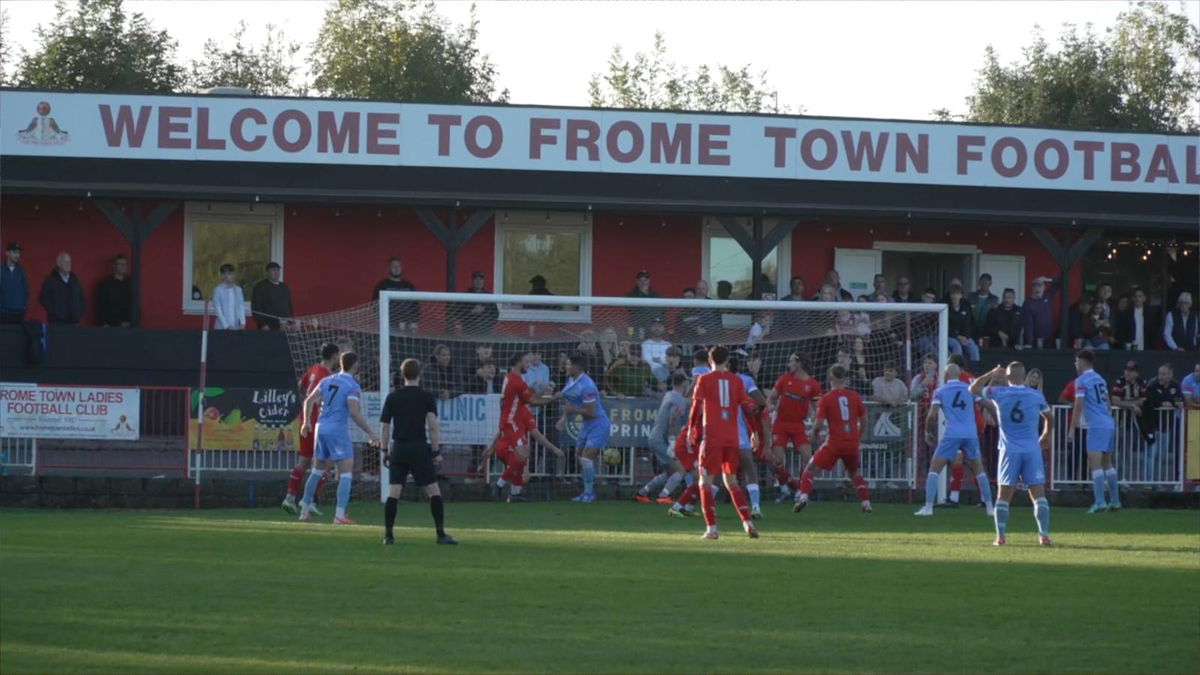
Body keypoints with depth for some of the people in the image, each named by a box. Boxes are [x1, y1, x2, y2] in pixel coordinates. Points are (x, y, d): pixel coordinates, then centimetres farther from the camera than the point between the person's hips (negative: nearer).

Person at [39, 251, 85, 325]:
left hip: (72, 320, 4)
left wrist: (80, 313, 9)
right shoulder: (50, 280, 0)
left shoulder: (75, 280, 15)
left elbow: (81, 298, 21)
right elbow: (44, 298, -4)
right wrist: (53, 312, -10)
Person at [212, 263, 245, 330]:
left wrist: (242, 323, -6)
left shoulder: (238, 289, 8)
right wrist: (226, 326, -12)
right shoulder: (218, 290, -3)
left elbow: (241, 307, 7)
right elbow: (218, 309, -6)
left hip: (236, 327, 3)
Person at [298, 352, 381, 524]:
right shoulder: (352, 386, -10)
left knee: (318, 469, 21)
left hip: (321, 428, 7)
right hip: (338, 430, -7)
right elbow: (354, 413, -19)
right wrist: (370, 433, -14)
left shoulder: (327, 381, 10)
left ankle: (305, 510, 26)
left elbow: (309, 401, 11)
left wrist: (307, 422, 23)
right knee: (346, 471, -5)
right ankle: (339, 515, -14)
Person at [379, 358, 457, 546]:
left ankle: (388, 535, -3)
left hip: (398, 448, 3)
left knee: (393, 493, 2)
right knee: (434, 491, 2)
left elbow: (384, 426, 7)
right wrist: (437, 451, -2)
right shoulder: (427, 397, -1)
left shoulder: (393, 398, 6)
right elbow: (433, 426, -7)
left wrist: (384, 451, 17)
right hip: (419, 449, -3)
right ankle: (441, 534, -1)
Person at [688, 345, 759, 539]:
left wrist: (691, 429, 4)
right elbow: (748, 407, 6)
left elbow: (696, 406, -6)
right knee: (731, 481, 16)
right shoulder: (737, 380, 7)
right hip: (732, 438, 4)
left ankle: (711, 528, -9)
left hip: (712, 437, -4)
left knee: (706, 482, 1)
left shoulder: (704, 379, -1)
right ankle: (747, 522, 5)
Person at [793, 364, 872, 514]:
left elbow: (819, 424, -9)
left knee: (810, 468, 8)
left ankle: (803, 497, -11)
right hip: (853, 444, 3)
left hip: (834, 443, -3)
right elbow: (864, 421, 11)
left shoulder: (826, 399, -5)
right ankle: (866, 503, 17)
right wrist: (859, 439, 25)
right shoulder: (854, 396, 5)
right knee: (854, 472, 27)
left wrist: (815, 431, 14)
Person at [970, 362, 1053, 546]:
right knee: (1038, 494, 1)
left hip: (1010, 450, -1)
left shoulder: (999, 393, -2)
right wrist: (1045, 437, 40)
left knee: (1004, 495, 4)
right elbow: (1049, 419, 21)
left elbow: (973, 389, 13)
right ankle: (1044, 535, -7)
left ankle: (1001, 536, -2)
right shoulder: (1037, 396, 4)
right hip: (1032, 450, 1)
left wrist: (992, 374, 22)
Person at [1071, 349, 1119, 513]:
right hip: (1109, 424, 8)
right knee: (1107, 462, 16)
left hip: (1097, 426, -8)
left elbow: (1078, 406, -12)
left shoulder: (1081, 381, -6)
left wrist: (1073, 428, -9)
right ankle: (1115, 501, 18)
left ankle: (1100, 502, -21)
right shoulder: (1100, 379, 18)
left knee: (1095, 462, -12)